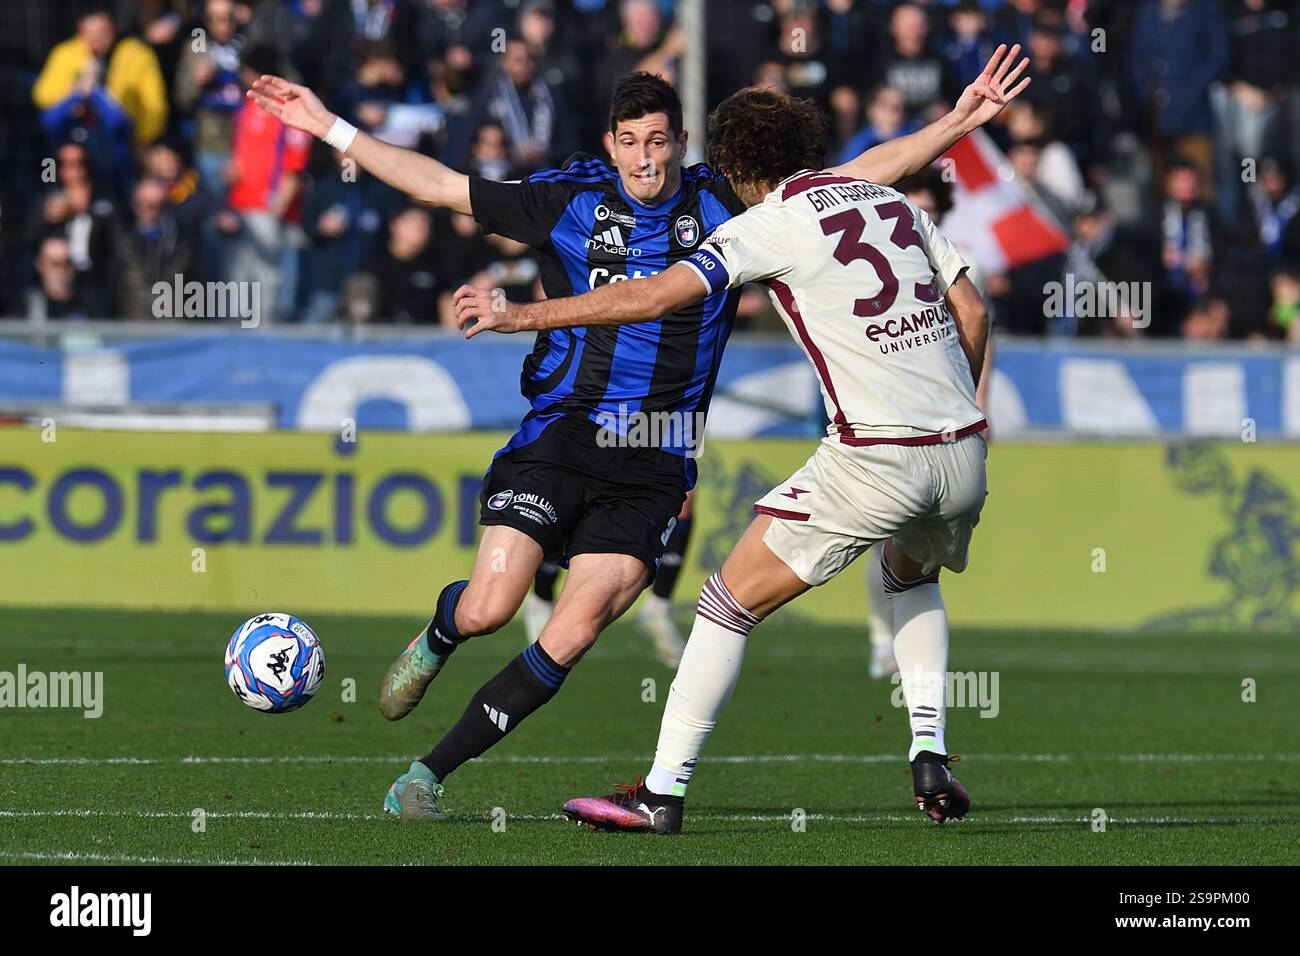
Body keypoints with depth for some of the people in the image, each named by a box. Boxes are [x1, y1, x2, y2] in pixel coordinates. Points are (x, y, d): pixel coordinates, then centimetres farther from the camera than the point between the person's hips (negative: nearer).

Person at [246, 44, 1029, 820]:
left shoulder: (726, 207, 4)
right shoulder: (570, 202, 3)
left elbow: (863, 173, 7)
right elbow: (440, 185, 8)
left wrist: (957, 123, 0)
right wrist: (331, 129, 5)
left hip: (655, 466, 1)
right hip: (559, 436, -1)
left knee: (572, 636, -11)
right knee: (489, 608, -14)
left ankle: (432, 772, -1)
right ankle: (433, 644, 24)